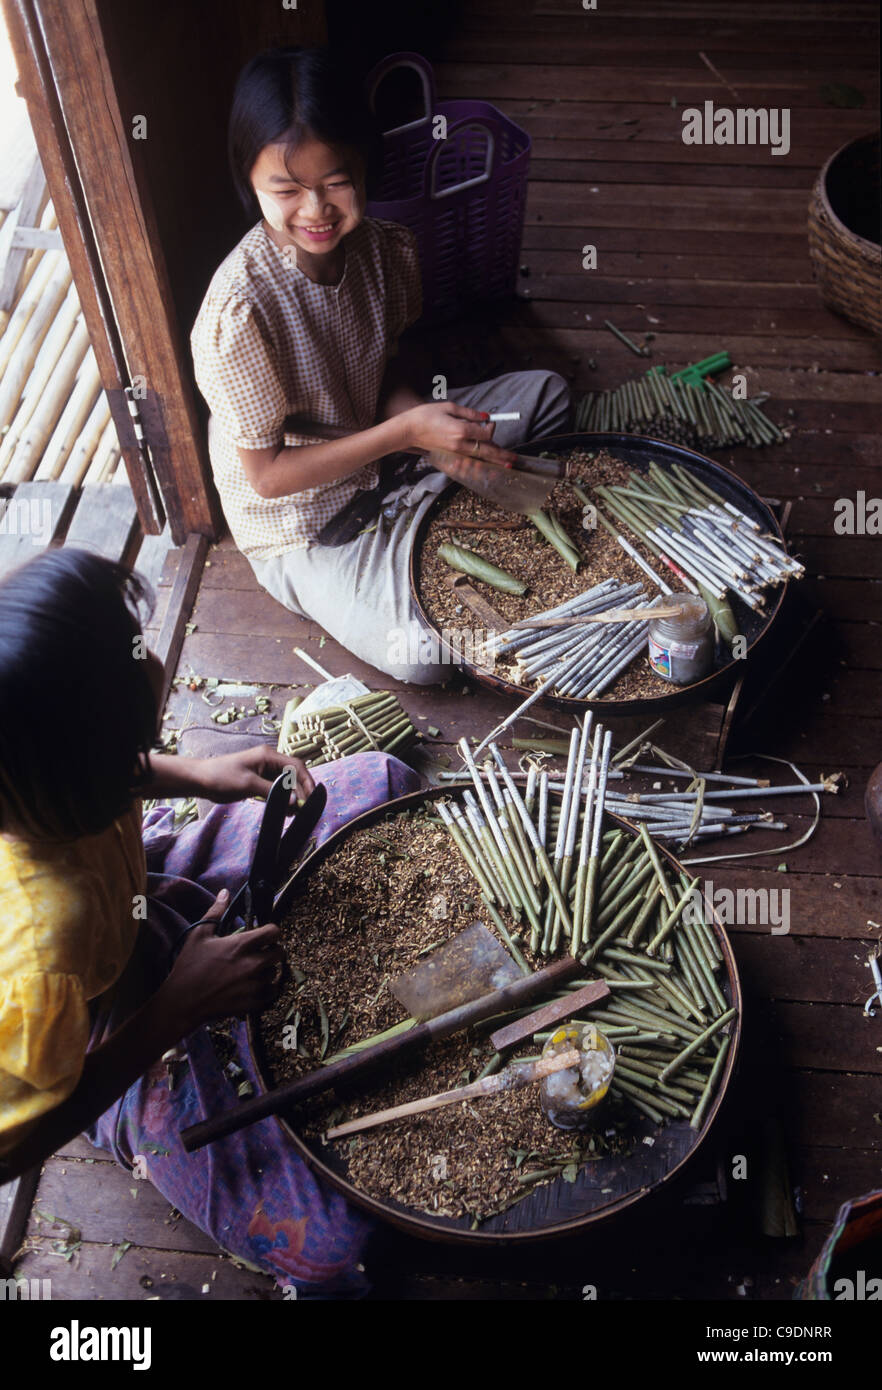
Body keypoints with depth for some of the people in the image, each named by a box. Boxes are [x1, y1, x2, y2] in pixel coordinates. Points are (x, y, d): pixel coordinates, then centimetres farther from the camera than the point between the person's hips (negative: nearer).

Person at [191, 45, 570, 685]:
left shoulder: (386, 247, -12)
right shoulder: (240, 310, -31)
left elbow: (383, 368, 5)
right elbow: (265, 473, -24)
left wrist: (429, 426, -19)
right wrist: (407, 431, -29)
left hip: (381, 452, 7)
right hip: (303, 525, -6)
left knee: (547, 392, 8)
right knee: (427, 659, -25)